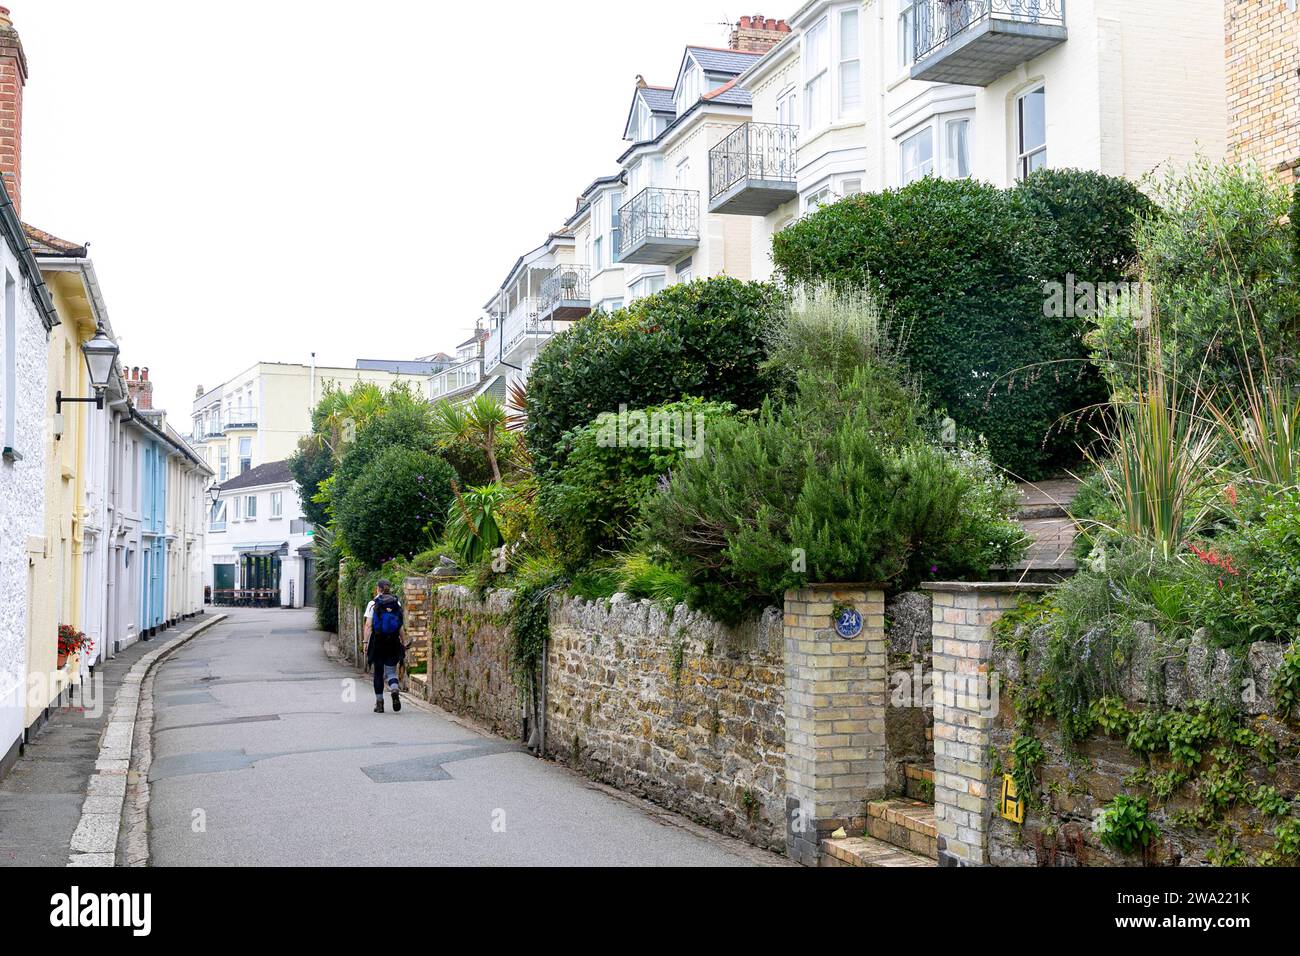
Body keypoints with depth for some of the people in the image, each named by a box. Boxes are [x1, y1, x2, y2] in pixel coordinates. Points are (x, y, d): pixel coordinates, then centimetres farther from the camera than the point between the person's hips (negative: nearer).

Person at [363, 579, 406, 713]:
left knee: (378, 673, 10)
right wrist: (403, 643, 8)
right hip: (393, 642, 1)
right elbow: (401, 627, 2)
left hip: (377, 642, -1)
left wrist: (366, 643, -4)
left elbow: (368, 626, -7)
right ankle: (395, 692, -23)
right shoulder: (397, 603, 3)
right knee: (391, 672, 6)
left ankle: (379, 703, 11)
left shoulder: (373, 604, -2)